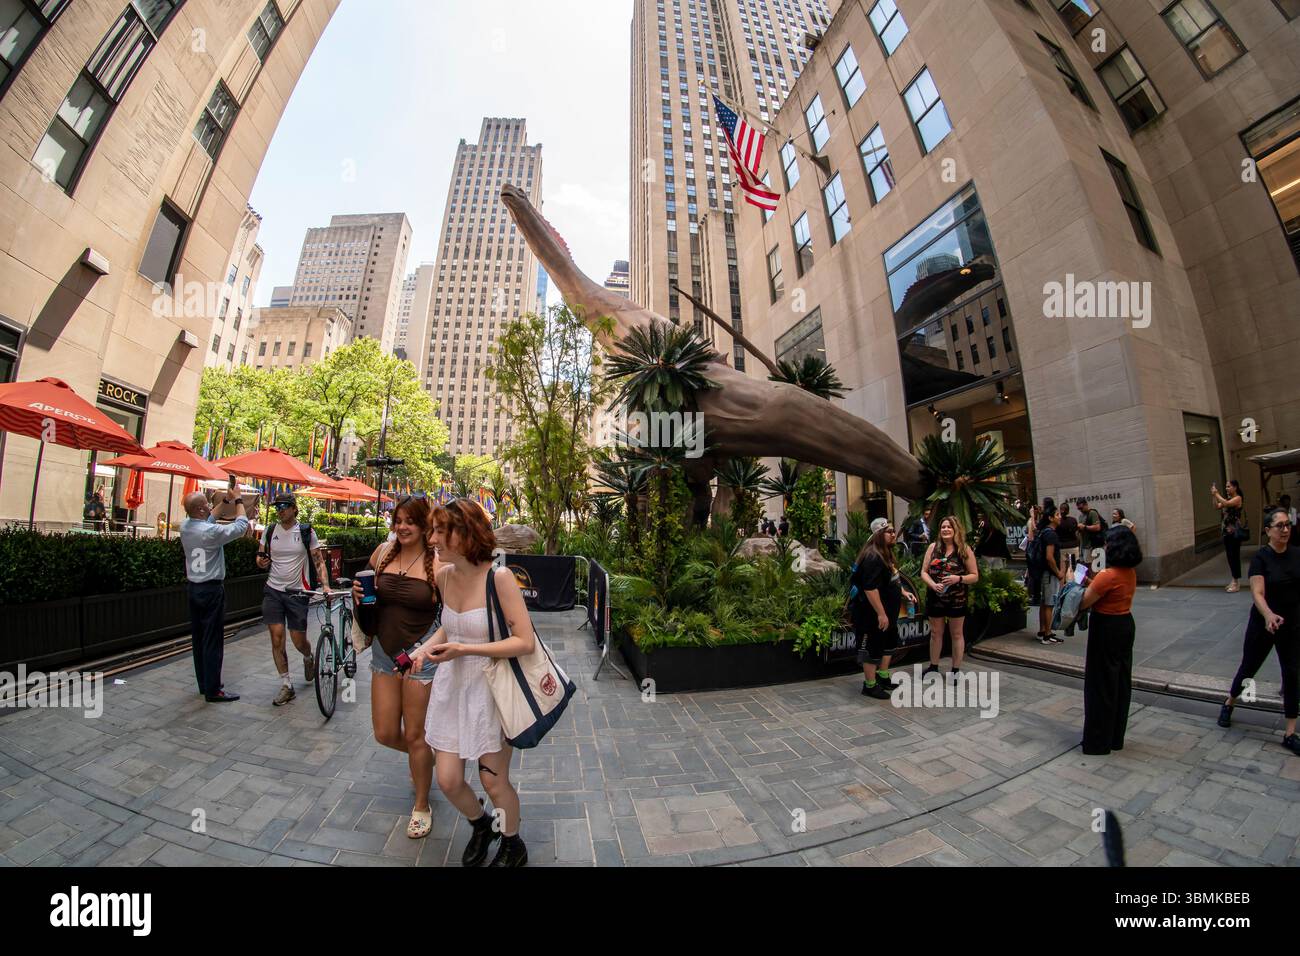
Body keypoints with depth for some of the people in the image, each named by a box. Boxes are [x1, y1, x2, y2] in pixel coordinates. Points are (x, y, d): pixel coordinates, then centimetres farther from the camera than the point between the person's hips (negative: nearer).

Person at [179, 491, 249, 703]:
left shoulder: (185, 526, -1)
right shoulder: (211, 531, -23)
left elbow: (207, 518, 19)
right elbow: (241, 526, -11)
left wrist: (225, 501, 18)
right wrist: (238, 500, -3)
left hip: (194, 588, 8)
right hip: (212, 590, -8)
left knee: (198, 638, 16)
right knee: (213, 641, -1)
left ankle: (204, 683, 27)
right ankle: (213, 691, 6)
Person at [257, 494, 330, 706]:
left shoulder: (306, 532, -6)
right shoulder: (270, 530, 2)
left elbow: (319, 561, -6)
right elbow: (261, 558, 12)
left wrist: (325, 585, -19)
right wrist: (261, 561, -13)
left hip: (297, 592, -2)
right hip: (273, 590, 3)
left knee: (299, 640, 2)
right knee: (277, 638, 0)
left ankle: (308, 659, 38)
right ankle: (286, 686, 13)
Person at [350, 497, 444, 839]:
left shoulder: (436, 562, -17)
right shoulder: (382, 553, -1)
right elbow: (369, 598, 16)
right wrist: (358, 593, -5)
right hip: (384, 651, 5)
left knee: (414, 735, 9)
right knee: (385, 734, 14)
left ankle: (422, 807, 33)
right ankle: (427, 757, 47)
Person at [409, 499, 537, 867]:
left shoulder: (499, 577, -23)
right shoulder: (444, 575, -4)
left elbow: (525, 642, -24)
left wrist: (464, 649, -24)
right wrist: (425, 648, -5)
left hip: (490, 685, -5)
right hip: (451, 684, 5)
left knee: (494, 782, 11)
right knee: (447, 780, 13)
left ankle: (513, 846, 43)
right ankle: (481, 826, 47)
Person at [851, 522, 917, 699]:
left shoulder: (887, 553, 11)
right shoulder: (873, 557, -24)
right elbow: (870, 588, -30)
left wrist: (903, 592, 14)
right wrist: (881, 614, -27)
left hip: (888, 611, 11)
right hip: (873, 613, -11)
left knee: (888, 644, 23)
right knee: (872, 648, 2)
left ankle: (883, 677, 40)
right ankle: (870, 686, 16)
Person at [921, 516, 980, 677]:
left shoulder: (965, 550, -5)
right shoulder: (933, 547, 0)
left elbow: (975, 576, -3)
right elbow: (924, 572, 2)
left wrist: (959, 578, -21)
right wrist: (933, 584, -16)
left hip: (957, 599, -2)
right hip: (935, 598, 2)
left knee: (957, 634, 12)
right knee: (936, 633, 14)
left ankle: (956, 670, 25)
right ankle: (933, 667, 29)